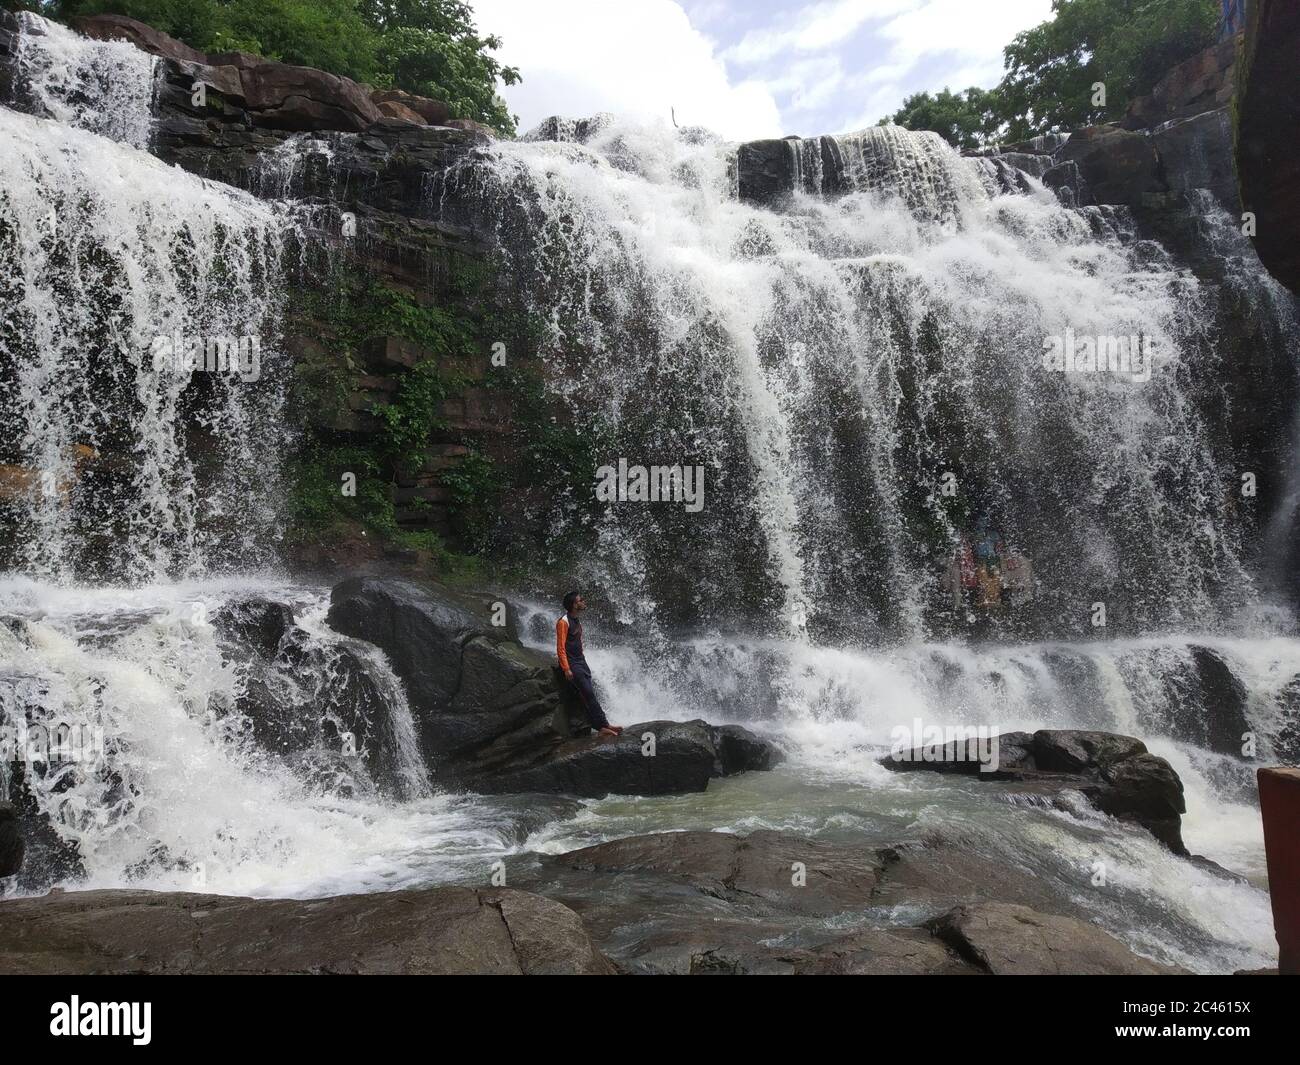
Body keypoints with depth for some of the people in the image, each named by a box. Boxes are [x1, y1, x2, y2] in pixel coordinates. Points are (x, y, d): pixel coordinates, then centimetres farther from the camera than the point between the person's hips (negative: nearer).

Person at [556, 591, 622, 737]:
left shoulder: (577, 621, 14)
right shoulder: (563, 622, -14)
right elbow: (560, 647, -16)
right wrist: (566, 669, -21)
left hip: (581, 662, 9)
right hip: (572, 665, -9)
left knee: (588, 696, 4)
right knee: (589, 694, -13)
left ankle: (600, 727, 1)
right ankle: (604, 724, -14)